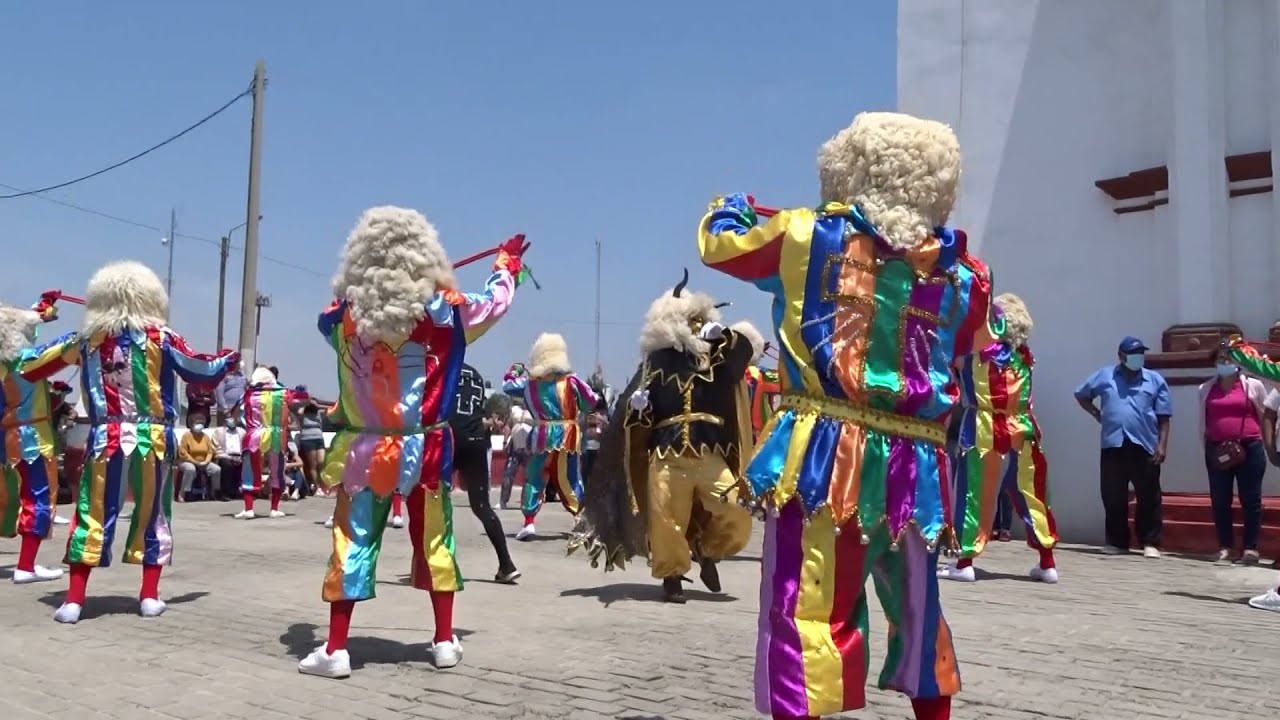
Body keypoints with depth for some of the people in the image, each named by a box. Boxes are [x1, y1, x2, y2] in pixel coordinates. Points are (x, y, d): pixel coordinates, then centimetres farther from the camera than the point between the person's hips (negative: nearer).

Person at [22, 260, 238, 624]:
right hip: (152, 439, -1)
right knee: (153, 514, 10)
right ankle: (149, 596, 14)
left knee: (93, 513, 7)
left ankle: (74, 600, 6)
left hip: (105, 438, 1)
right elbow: (200, 371, 1)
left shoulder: (87, 339, 2)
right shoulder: (159, 336, -4)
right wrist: (229, 359, 19)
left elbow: (31, 367, 14)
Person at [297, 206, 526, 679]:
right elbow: (495, 301, 8)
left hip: (363, 450, 0)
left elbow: (328, 319, 18)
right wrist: (507, 263, 27)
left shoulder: (345, 315, -7)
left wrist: (365, 292, 30)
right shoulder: (443, 310, -9)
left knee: (353, 544, 7)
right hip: (423, 449, 0)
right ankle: (445, 642, 22)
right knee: (434, 541, 13)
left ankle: (335, 651, 10)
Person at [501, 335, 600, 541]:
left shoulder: (529, 383, 2)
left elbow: (507, 386, 18)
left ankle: (529, 523, 2)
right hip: (568, 437, 0)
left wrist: (514, 370, 35)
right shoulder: (571, 381, -3)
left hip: (542, 437, 0)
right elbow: (593, 403, -2)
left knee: (534, 478, 9)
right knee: (571, 480, 9)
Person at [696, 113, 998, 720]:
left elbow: (719, 245, 13)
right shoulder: (960, 268, 6)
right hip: (915, 466, 4)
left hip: (826, 457, -4)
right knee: (917, 610, 24)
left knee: (804, 614, -3)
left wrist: (729, 208, 36)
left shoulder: (808, 235, 0)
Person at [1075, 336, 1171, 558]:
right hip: (1113, 445, 1)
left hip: (1145, 446, -1)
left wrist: (1162, 445, -4)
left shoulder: (1155, 380, 7)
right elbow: (1082, 395, 20)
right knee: (1113, 497, 4)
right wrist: (1097, 414, 6)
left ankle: (1150, 543, 8)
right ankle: (1116, 542, 14)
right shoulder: (1104, 375, 9)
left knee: (1148, 497, 1)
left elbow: (1164, 417, 5)